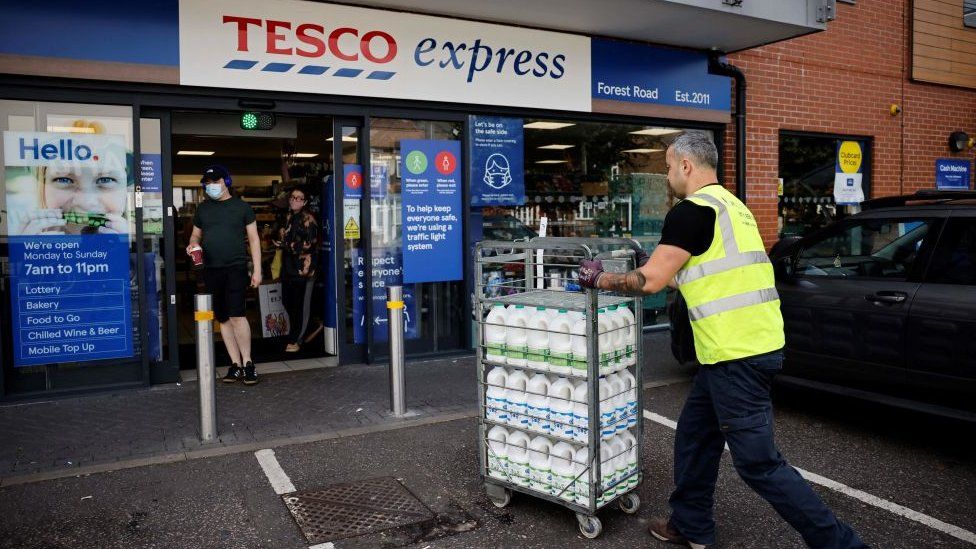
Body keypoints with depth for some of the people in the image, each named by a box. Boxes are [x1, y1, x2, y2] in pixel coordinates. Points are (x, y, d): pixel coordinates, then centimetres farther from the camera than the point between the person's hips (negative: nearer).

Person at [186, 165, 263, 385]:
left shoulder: (241, 207, 4)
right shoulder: (203, 208, 14)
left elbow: (254, 239, 4)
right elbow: (195, 235, 22)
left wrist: (257, 270, -3)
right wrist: (192, 244, -4)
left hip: (235, 268, -4)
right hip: (211, 270, 4)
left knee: (236, 315, -14)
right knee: (223, 319, 6)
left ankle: (247, 363, -4)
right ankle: (236, 364, 12)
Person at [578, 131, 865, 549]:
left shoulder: (692, 210, -13)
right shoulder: (730, 205, 17)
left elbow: (650, 281, -11)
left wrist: (600, 279, 4)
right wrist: (655, 266, 28)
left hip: (737, 352, -10)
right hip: (748, 344, 10)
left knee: (758, 463, -2)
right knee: (695, 435, 20)